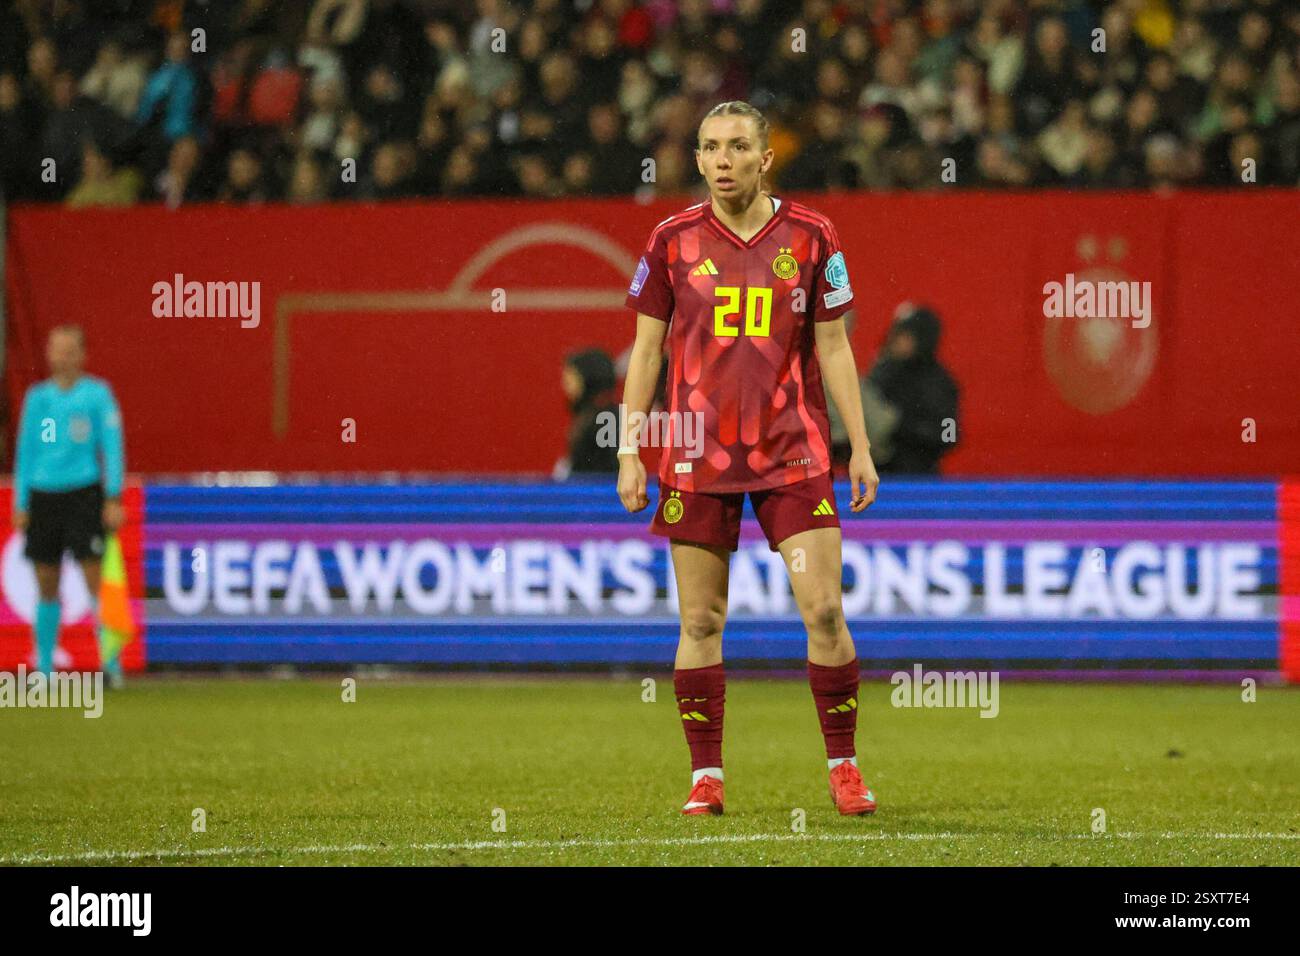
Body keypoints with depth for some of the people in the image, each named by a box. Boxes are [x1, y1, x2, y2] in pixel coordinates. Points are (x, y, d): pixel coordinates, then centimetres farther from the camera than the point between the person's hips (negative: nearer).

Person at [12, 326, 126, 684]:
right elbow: (25, 451, 14)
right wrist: (20, 504, 10)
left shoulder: (97, 393, 2)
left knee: (96, 581, -9)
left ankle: (111, 661, -6)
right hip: (43, 494, 3)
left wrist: (114, 499, -8)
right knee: (46, 585, 5)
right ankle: (44, 666, 10)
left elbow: (112, 446, 0)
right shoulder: (36, 397, 10)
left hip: (84, 492, -3)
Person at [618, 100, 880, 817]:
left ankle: (843, 767, 6)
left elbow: (833, 347, 6)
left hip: (793, 455, 0)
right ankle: (705, 776, 9)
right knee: (700, 621, 2)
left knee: (824, 609, -7)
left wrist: (860, 447, 2)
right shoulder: (673, 240, 2)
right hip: (698, 456, 0)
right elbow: (646, 349, 7)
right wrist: (629, 451, 2)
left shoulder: (811, 236, 2)